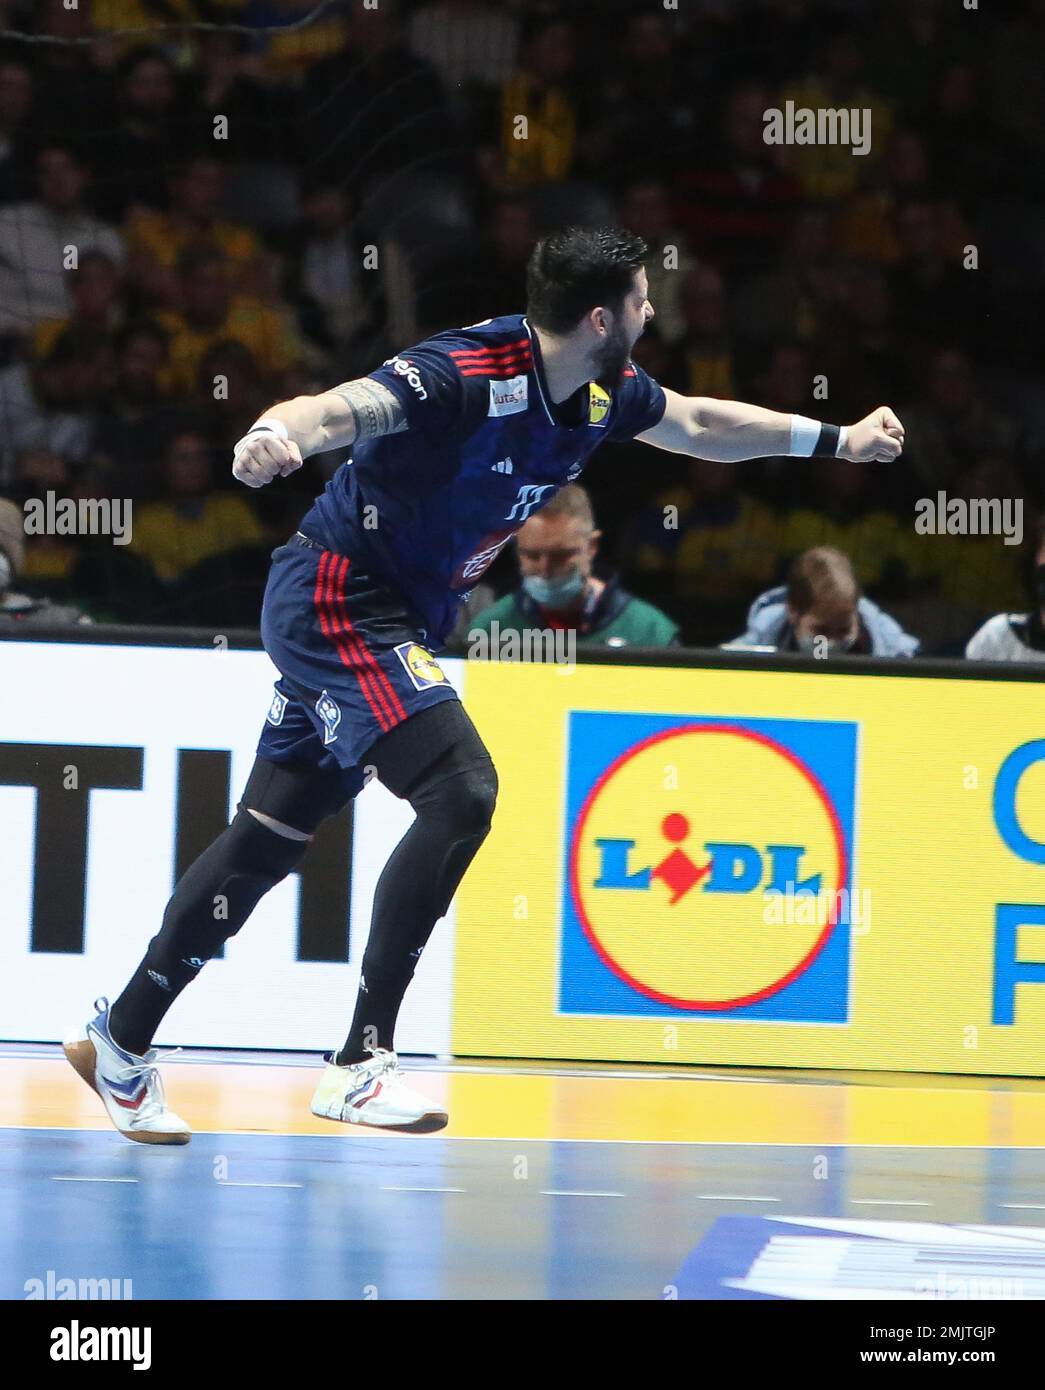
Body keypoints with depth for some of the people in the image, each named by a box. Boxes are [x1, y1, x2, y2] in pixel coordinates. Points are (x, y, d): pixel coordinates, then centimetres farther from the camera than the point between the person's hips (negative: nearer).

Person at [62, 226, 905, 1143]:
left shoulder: (608, 393, 0)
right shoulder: (468, 373, -27)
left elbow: (699, 424, 22)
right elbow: (338, 409, -42)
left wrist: (835, 441, 26)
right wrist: (278, 435, -64)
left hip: (400, 618, 9)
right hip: (335, 596, -9)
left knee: (275, 833, 13)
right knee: (460, 790, -22)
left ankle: (120, 1039, 25)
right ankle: (361, 1062, -18)